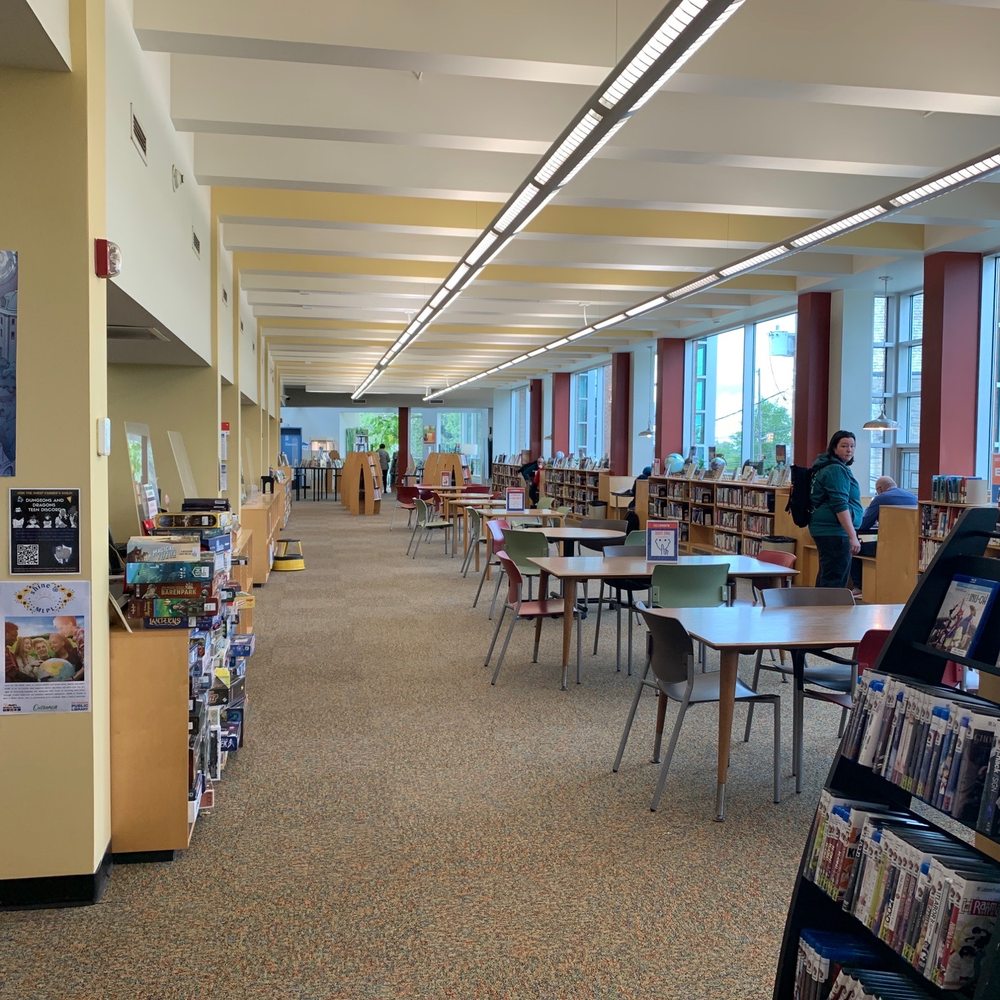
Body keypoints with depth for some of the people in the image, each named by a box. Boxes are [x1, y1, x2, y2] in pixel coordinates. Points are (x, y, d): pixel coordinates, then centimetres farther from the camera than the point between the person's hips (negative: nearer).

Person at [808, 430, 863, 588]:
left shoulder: (827, 467, 17)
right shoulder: (836, 470, -14)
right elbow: (840, 506, -23)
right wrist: (853, 536, -26)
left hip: (825, 529, 11)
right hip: (835, 532, -11)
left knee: (826, 577, 16)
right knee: (835, 581, -10)